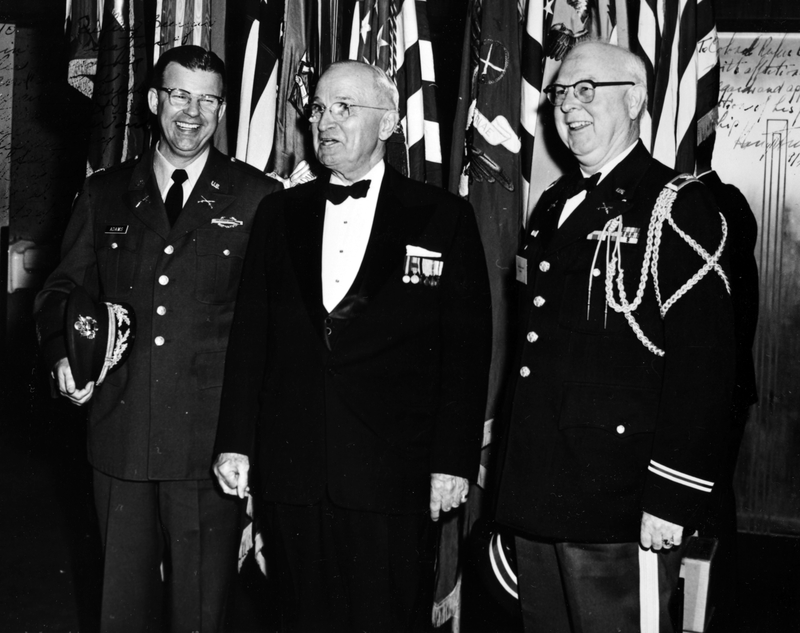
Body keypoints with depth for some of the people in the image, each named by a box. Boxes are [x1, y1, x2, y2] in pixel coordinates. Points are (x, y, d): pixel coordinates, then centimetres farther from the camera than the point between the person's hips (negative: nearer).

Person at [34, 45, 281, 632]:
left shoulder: (258, 199, 1)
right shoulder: (105, 193, 11)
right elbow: (63, 289, 16)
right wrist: (64, 354, -4)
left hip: (211, 437, -3)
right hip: (120, 430, 3)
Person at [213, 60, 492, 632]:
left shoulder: (444, 217, 1)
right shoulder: (281, 214, 11)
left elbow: (467, 349, -2)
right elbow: (250, 334, 9)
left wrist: (453, 462, -7)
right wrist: (234, 443, 4)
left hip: (393, 479, -3)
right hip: (289, 473, 3)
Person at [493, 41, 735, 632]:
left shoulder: (678, 208, -10)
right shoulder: (555, 206, 14)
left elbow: (704, 365, -16)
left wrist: (672, 501, -19)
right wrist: (515, 481, 14)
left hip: (620, 513, -7)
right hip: (535, 496, 7)